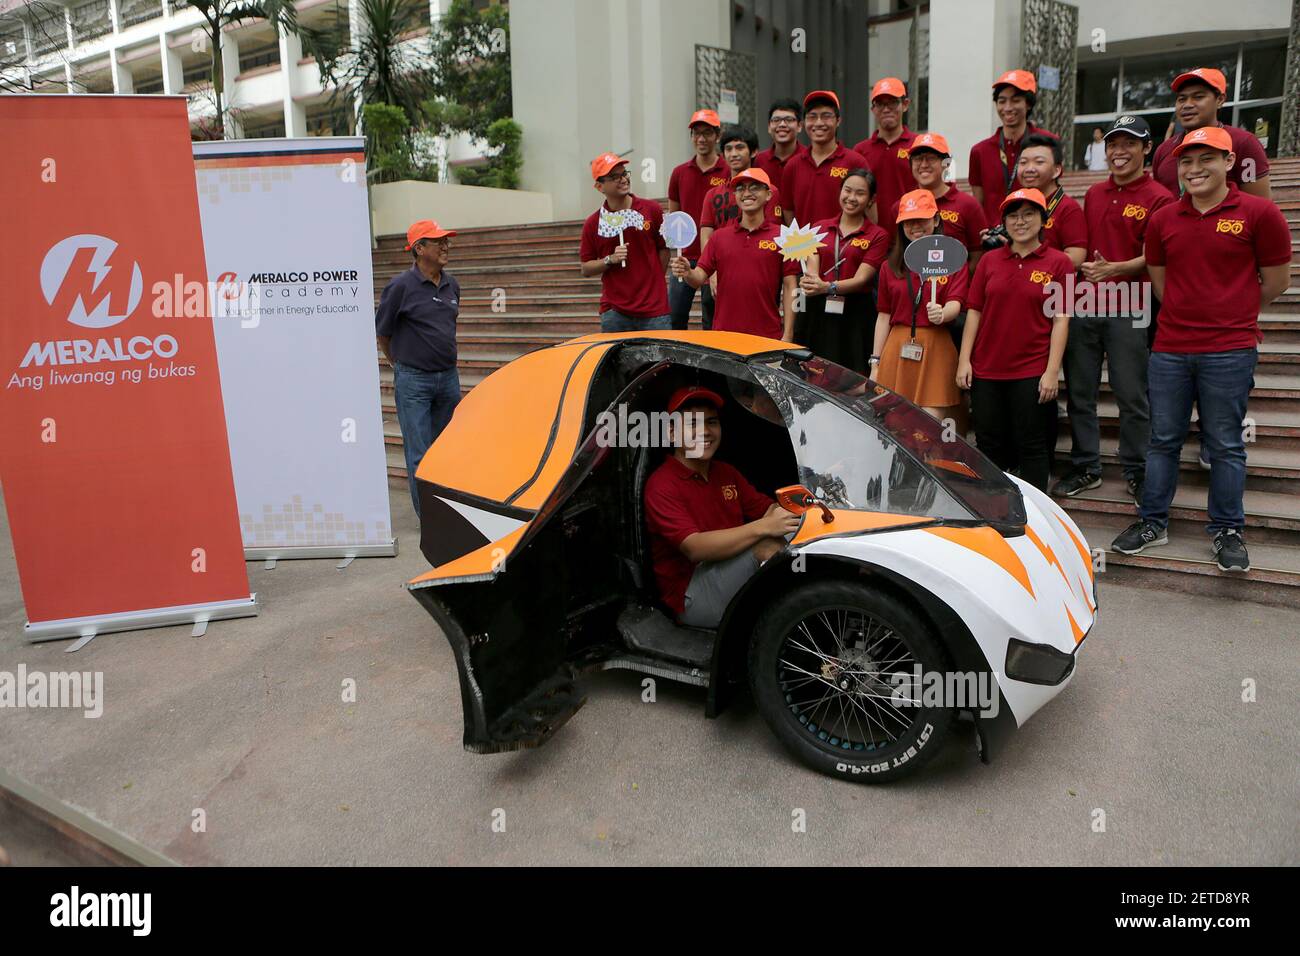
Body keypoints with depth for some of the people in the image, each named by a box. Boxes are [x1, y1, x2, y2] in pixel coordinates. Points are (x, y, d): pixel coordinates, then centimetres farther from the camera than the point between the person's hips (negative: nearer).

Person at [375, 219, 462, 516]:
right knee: (420, 454, -2)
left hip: (449, 377, 6)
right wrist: (402, 365, 10)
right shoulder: (401, 286, -11)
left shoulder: (451, 284, 7)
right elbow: (381, 334, -1)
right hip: (413, 381, -6)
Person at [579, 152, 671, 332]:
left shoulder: (652, 210, 2)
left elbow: (664, 248, 11)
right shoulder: (593, 223, 1)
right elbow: (586, 269, 6)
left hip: (654, 309, 0)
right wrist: (610, 260, -10)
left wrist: (653, 282, 7)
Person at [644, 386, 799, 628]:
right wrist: (763, 527, -34)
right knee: (767, 545, -28)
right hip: (689, 597, -8)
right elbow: (695, 548, -24)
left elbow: (767, 509, 6)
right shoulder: (662, 485, -12)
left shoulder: (726, 472, 15)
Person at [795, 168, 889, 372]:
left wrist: (828, 287, -26)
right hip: (816, 312, 3)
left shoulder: (877, 236, 2)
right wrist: (809, 281, -23)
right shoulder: (820, 227, 12)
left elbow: (861, 278, -9)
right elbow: (812, 269, 1)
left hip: (855, 316, -2)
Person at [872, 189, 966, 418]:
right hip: (897, 347, 3)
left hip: (936, 348, -2)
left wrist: (942, 313, -32)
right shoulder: (891, 265, 12)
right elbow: (883, 315, 12)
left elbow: (955, 304, -8)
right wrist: (875, 362, 8)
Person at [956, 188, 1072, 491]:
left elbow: (1061, 320, -4)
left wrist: (1052, 371, -10)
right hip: (985, 370, 3)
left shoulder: (1058, 262, 0)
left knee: (1031, 448, 3)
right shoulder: (990, 259, 9)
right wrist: (964, 360, 0)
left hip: (1032, 373, -3)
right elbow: (974, 311, 8)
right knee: (989, 446, 11)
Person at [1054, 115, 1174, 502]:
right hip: (1083, 305, 5)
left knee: (1132, 395, 0)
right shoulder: (1094, 194, 15)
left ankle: (1137, 471, 14)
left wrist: (1113, 269, -24)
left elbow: (1152, 257, -9)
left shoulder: (1158, 198, -3)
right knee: (1079, 392, 8)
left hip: (1129, 310, -5)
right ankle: (1085, 467, 19)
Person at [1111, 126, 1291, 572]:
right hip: (1169, 349, 3)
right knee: (1163, 440, 10)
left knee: (1225, 445, 5)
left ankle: (1227, 531, 17)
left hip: (1229, 351, -3)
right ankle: (1152, 522, 21)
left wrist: (1228, 314, 13)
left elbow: (1275, 282, 4)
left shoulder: (1259, 213, -3)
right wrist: (1195, 313, 12)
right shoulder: (1163, 219, 7)